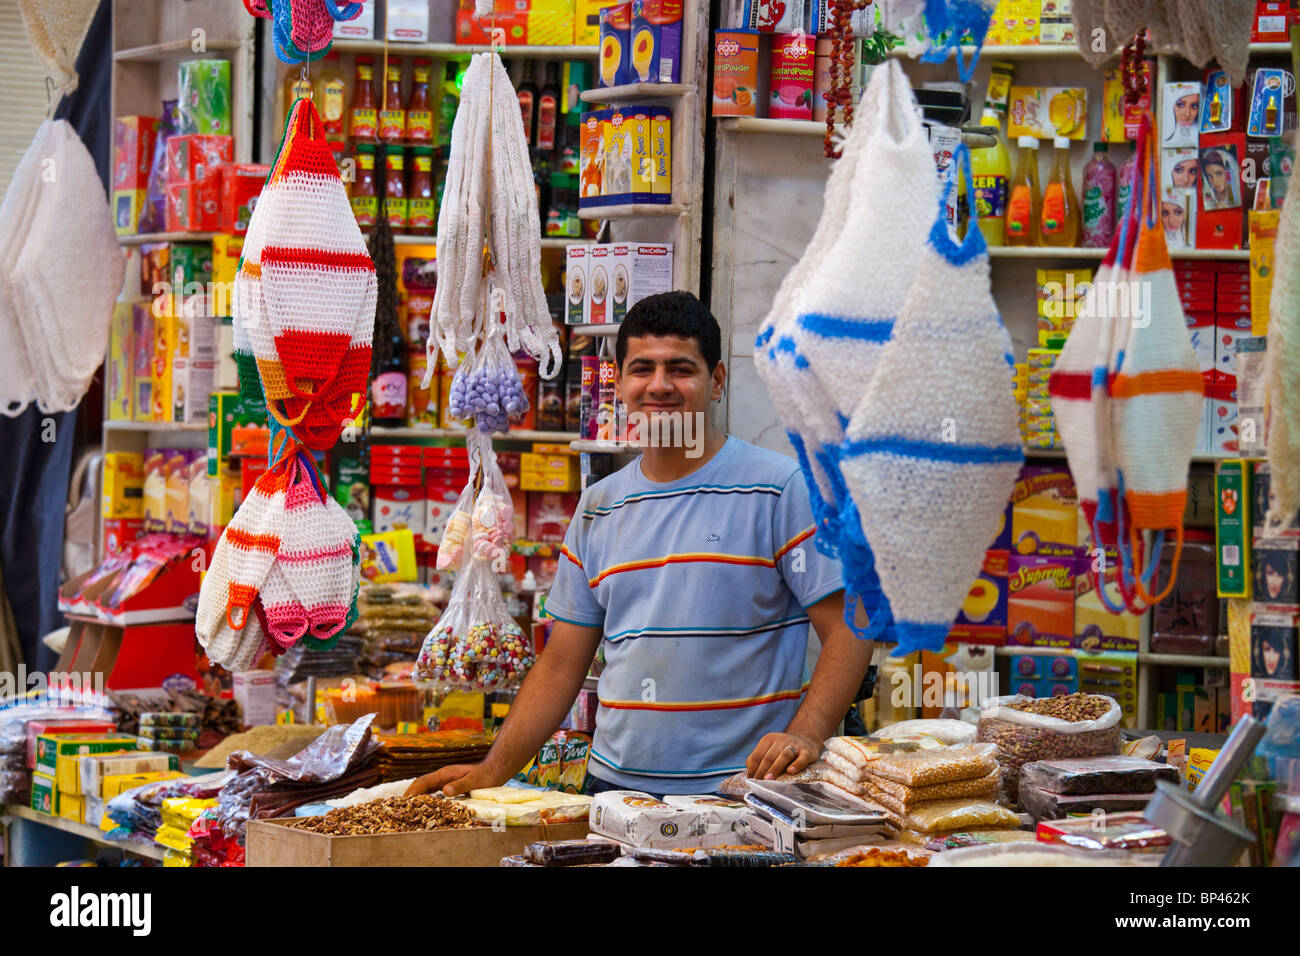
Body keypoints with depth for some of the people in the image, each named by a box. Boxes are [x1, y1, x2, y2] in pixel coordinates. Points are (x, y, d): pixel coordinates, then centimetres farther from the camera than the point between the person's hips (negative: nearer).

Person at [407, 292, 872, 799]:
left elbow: (849, 627, -4)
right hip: (615, 785, 4)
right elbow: (562, 663, 18)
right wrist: (492, 771, 9)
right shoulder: (599, 508, 15)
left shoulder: (781, 488, -1)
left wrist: (805, 735, -20)